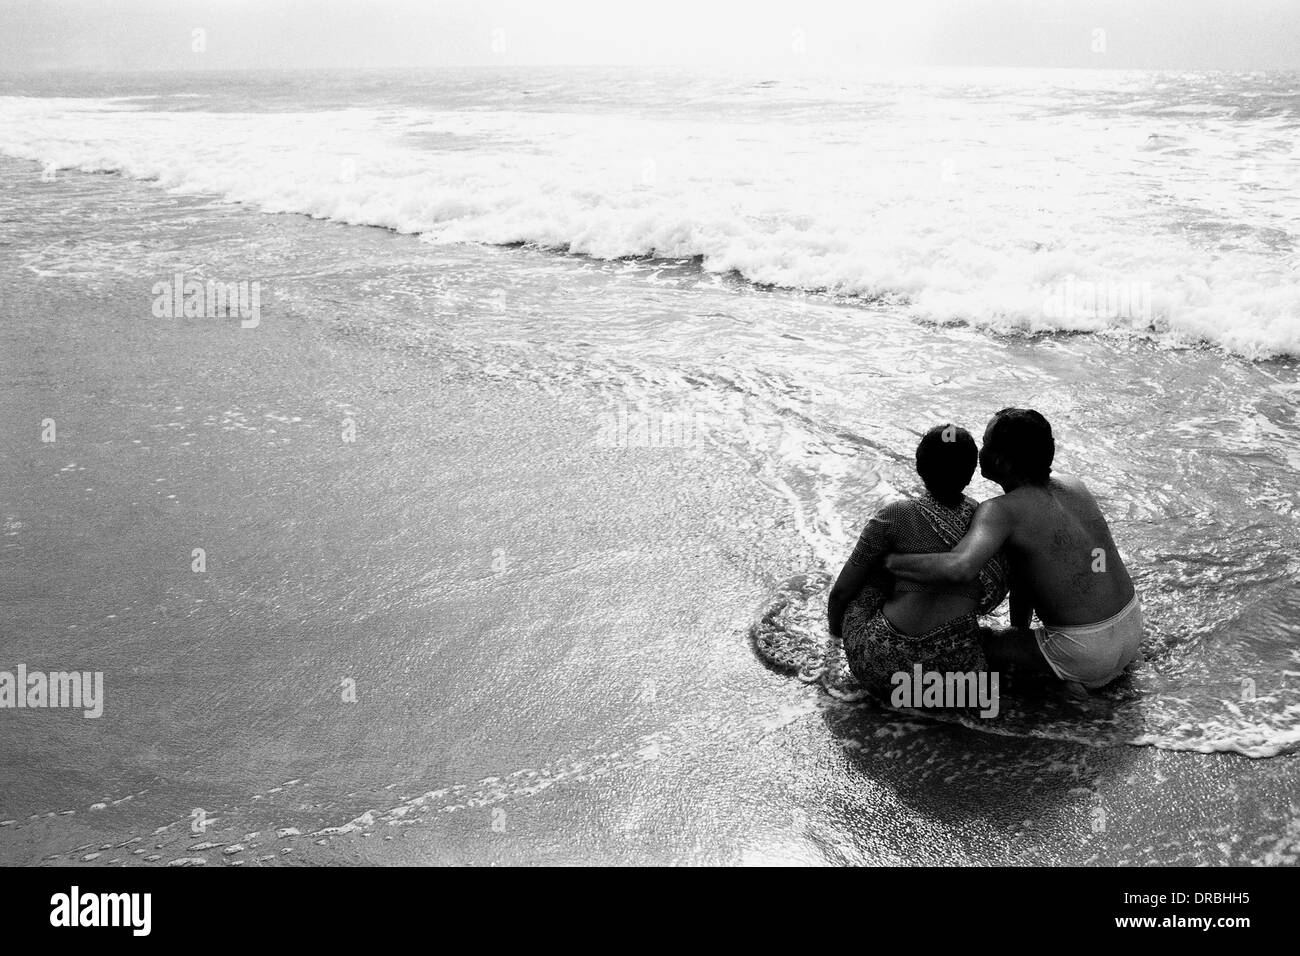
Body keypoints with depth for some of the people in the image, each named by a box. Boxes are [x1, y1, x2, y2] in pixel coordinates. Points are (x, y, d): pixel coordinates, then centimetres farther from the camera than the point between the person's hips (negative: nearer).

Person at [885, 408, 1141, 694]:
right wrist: (1019, 628, 18)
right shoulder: (1074, 486, 3)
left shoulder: (1001, 511, -20)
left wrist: (887, 560, -24)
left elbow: (959, 568, -38)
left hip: (1087, 656, -7)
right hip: (1132, 626, 7)